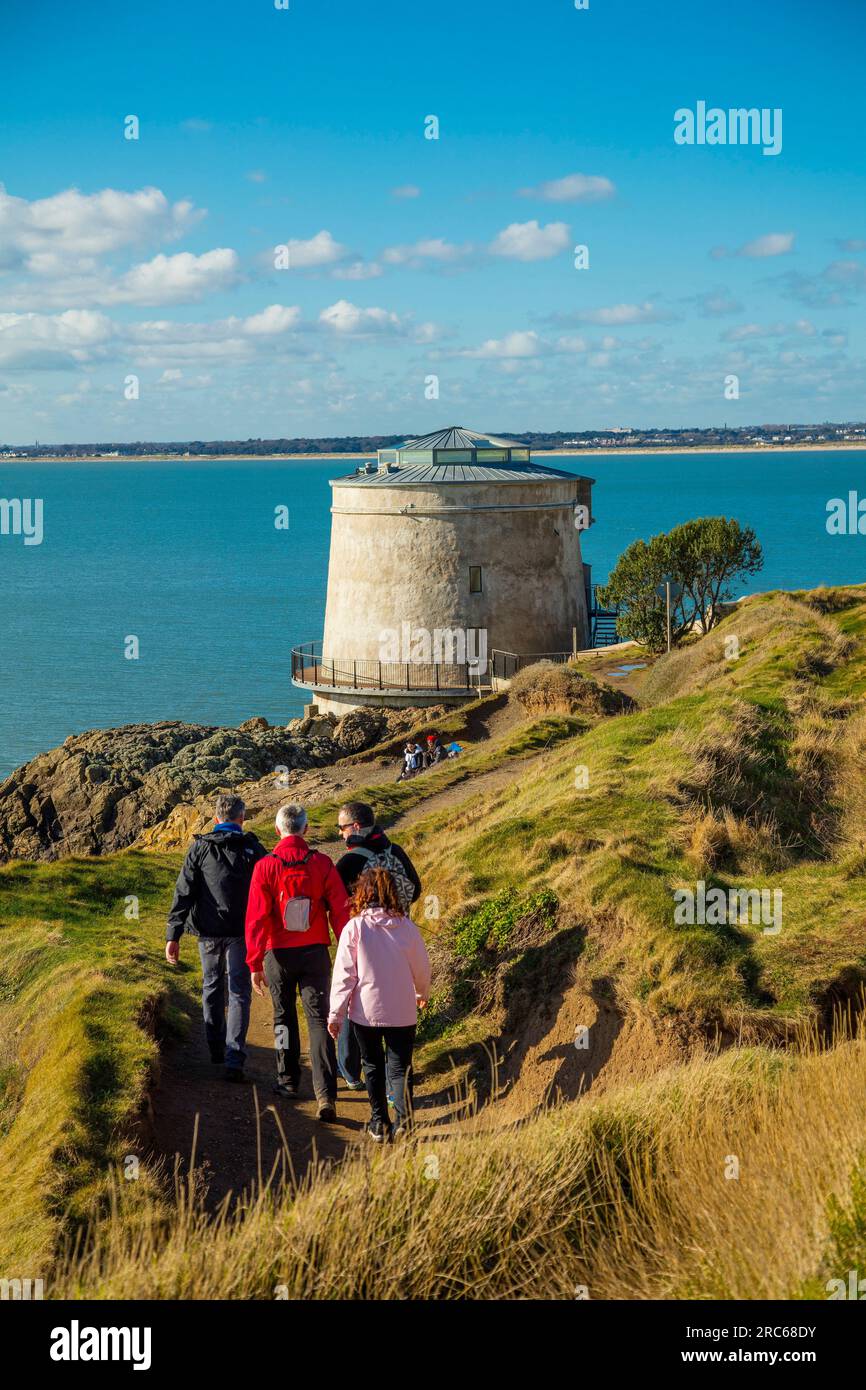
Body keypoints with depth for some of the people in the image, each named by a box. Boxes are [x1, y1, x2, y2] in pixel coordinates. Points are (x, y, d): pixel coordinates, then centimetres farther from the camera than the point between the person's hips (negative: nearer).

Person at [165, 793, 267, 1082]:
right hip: (242, 931, -1)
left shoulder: (199, 848, 0)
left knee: (212, 986, 20)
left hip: (208, 930, 1)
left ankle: (216, 1048, 31)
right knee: (239, 992, 2)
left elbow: (183, 893, -4)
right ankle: (234, 1058, -10)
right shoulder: (252, 848, -2)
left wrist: (173, 936, -5)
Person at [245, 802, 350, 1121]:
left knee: (284, 1017, 18)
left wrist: (255, 964, -4)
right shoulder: (321, 863, -5)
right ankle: (326, 1094, -12)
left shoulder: (265, 866, -8)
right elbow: (340, 911, -5)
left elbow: (256, 918, -9)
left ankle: (289, 1081, 30)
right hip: (315, 952, 0)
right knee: (319, 1019, 0)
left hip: (279, 954, 0)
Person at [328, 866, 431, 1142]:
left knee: (373, 1067, 16)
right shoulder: (407, 927, -3)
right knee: (400, 1067, 6)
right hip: (402, 1012, 1)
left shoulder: (354, 928, -10)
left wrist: (335, 1013, -4)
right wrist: (421, 994, 29)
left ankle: (379, 1123, 19)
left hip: (366, 1011, -1)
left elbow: (344, 974, -10)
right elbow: (422, 967, 8)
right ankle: (403, 1121, -11)